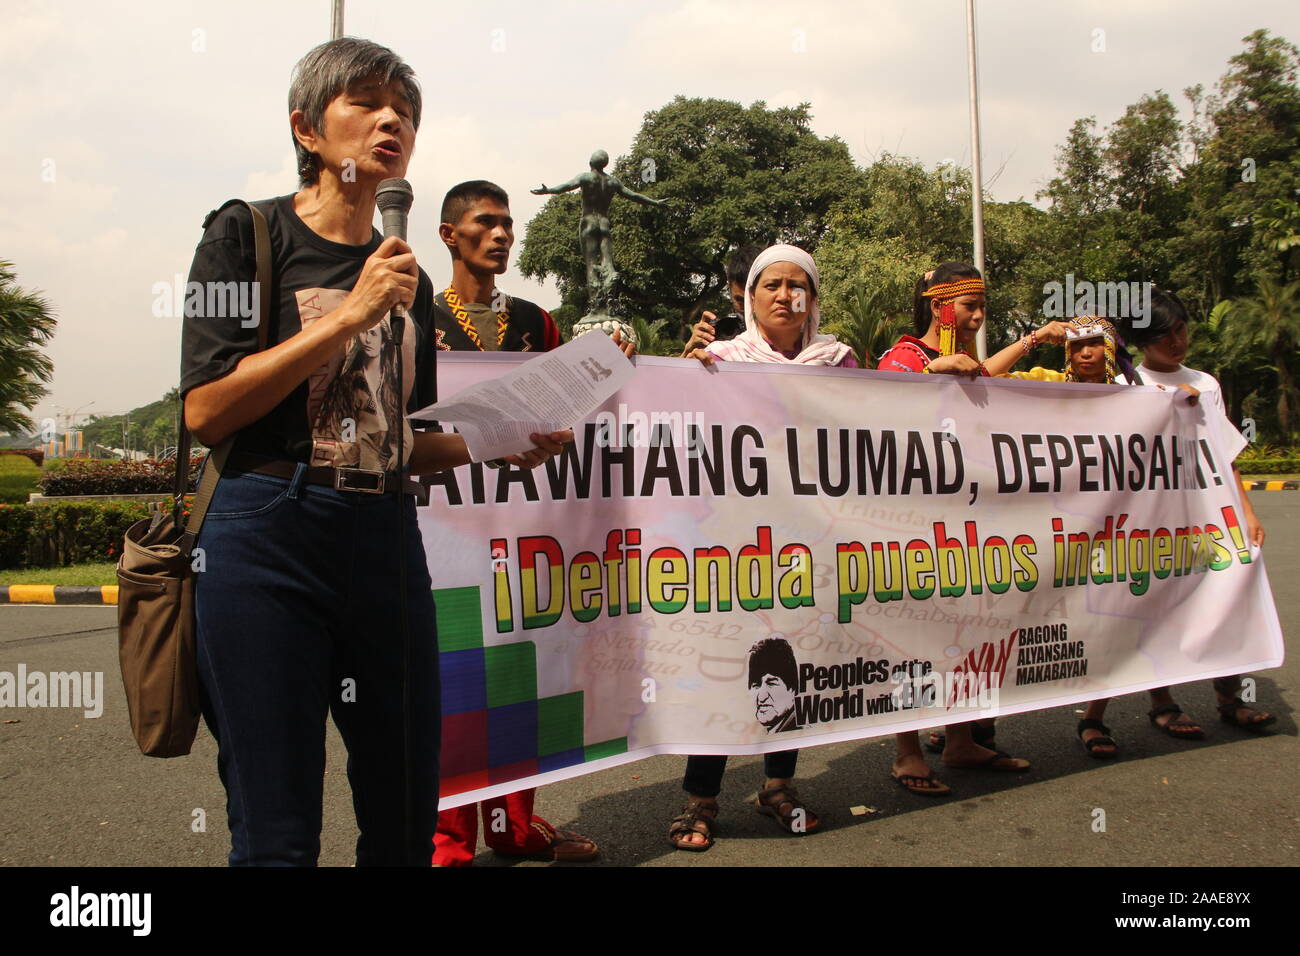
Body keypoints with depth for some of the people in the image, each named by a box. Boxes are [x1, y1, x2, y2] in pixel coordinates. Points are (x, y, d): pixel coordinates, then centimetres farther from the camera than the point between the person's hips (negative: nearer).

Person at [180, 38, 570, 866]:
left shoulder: (410, 281, 16)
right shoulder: (249, 234, 1)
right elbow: (205, 412, -10)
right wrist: (351, 313, -12)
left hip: (387, 540, 5)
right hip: (269, 539, -5)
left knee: (408, 822, 9)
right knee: (278, 835, 0)